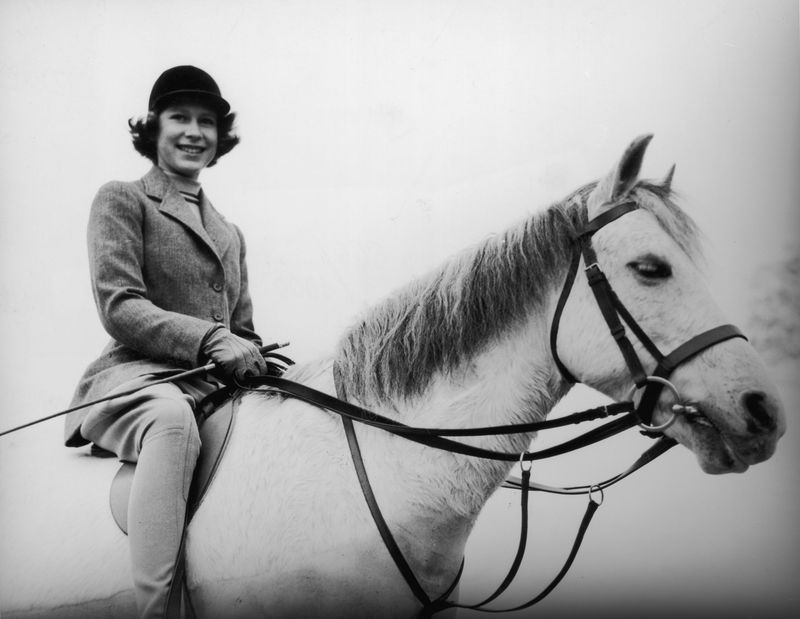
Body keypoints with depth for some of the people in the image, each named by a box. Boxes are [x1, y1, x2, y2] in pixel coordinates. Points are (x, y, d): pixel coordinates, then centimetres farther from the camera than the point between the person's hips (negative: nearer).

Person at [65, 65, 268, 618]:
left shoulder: (230, 233, 26)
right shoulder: (121, 201, 8)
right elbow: (119, 308, -6)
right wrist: (210, 338, -18)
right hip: (135, 376, -5)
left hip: (219, 385, 6)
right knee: (173, 419, -39)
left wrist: (257, 359, 3)